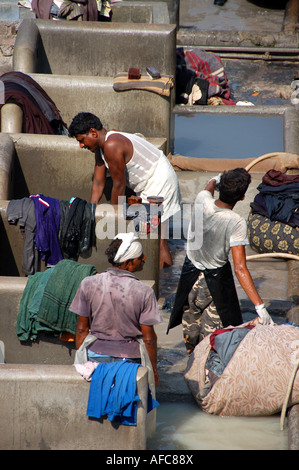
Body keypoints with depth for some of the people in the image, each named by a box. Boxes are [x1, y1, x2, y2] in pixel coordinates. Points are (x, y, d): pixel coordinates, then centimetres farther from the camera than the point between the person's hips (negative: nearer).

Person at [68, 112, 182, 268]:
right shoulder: (100, 147, 5)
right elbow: (98, 182, 8)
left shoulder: (112, 146, -27)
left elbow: (119, 185, -21)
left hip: (160, 182, -11)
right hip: (148, 185, 11)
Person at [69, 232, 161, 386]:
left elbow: (81, 329, 0)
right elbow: (148, 338, -8)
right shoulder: (144, 292, -13)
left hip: (96, 355, 3)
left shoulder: (88, 284, -6)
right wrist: (153, 370, 5)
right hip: (130, 356, -2)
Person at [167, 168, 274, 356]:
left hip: (191, 275, 5)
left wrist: (214, 181, 38)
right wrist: (259, 305, -29)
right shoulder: (237, 223, -27)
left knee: (191, 330, 23)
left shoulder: (202, 200, -16)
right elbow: (240, 268, -30)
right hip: (216, 282, -5)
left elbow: (208, 188, 13)